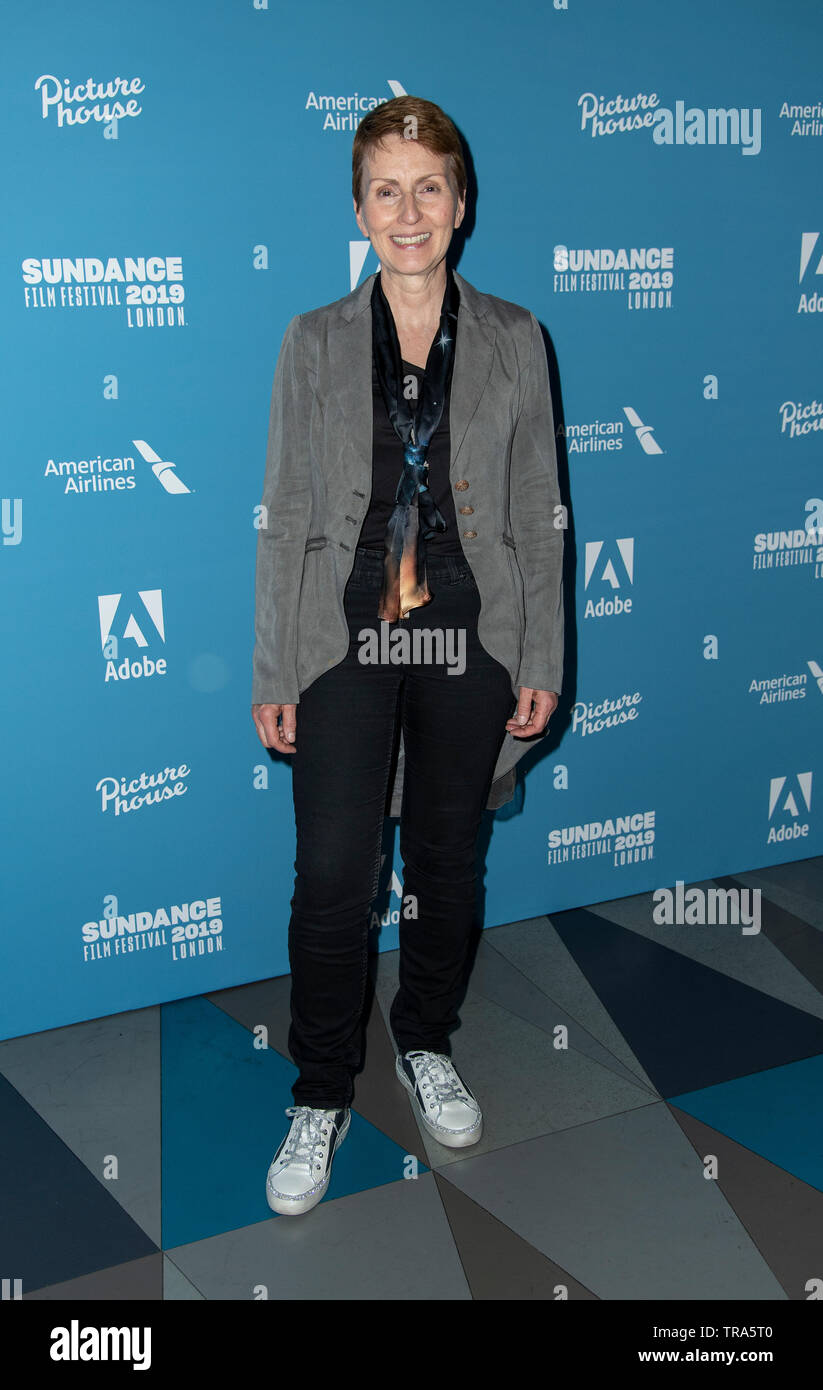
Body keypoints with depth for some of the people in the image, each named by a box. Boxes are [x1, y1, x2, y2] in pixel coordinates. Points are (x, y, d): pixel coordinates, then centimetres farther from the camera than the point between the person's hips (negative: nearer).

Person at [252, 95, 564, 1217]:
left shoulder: (513, 340, 2)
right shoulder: (314, 344, 1)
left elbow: (538, 514, 4)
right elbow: (285, 518, 1)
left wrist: (540, 662, 0)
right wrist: (274, 675, -1)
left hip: (470, 643, 1)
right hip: (346, 643, -1)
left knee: (447, 863, 14)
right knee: (332, 878, -3)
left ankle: (427, 1045, 36)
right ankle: (322, 1097, 16)